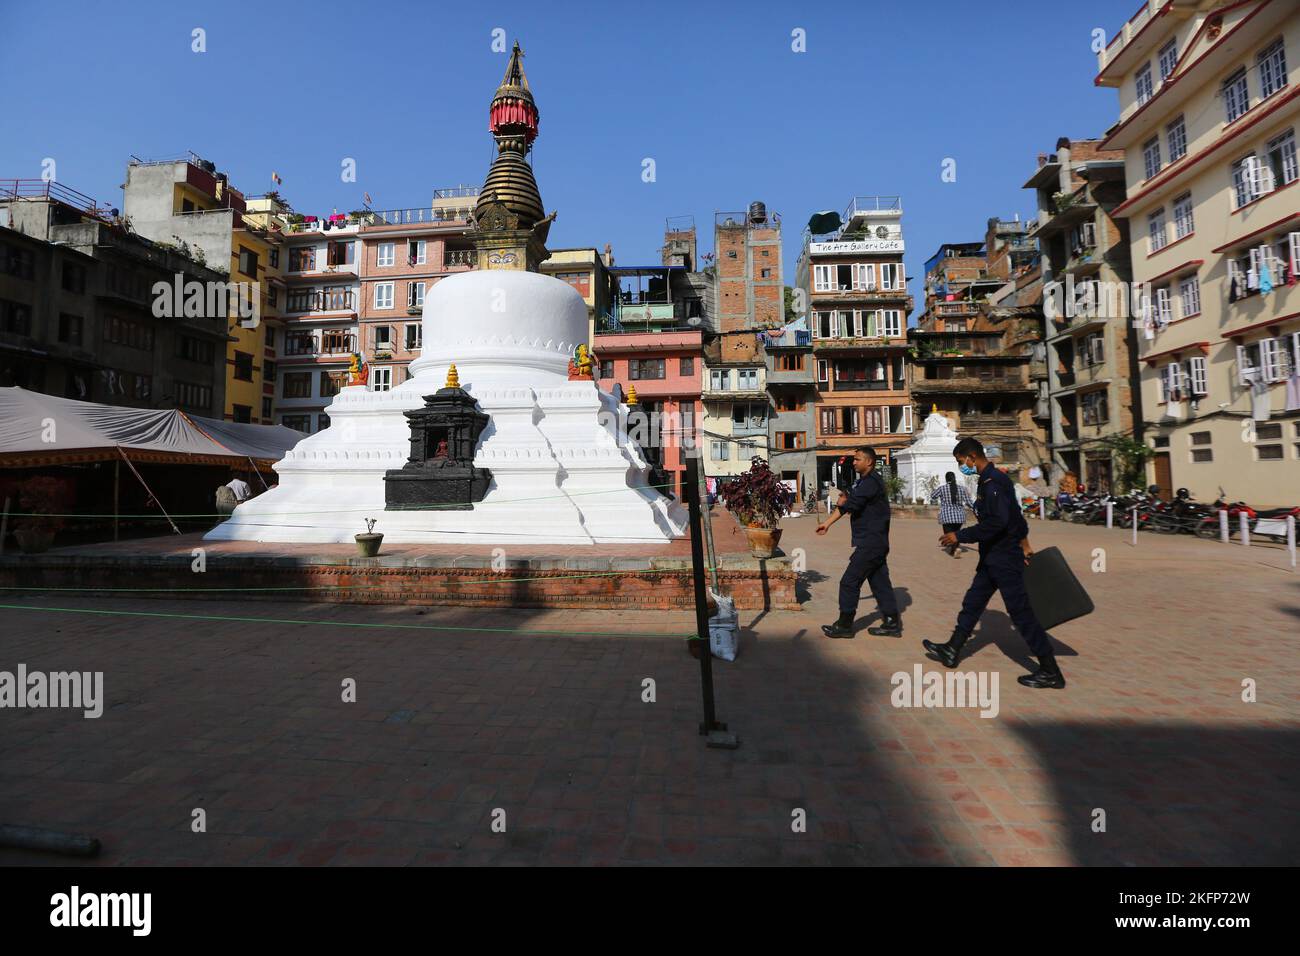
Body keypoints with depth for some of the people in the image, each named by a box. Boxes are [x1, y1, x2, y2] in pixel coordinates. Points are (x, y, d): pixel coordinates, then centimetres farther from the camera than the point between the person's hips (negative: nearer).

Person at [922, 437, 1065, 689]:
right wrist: (1023, 542, 21)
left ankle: (1050, 672, 7)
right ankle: (952, 650, 24)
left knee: (1021, 612, -3)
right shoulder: (991, 480, 12)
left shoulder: (993, 483, -20)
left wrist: (959, 536, -23)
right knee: (972, 603, 15)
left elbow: (996, 522, -30)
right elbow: (1014, 514, 20)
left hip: (1005, 559, -10)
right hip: (993, 558, 10)